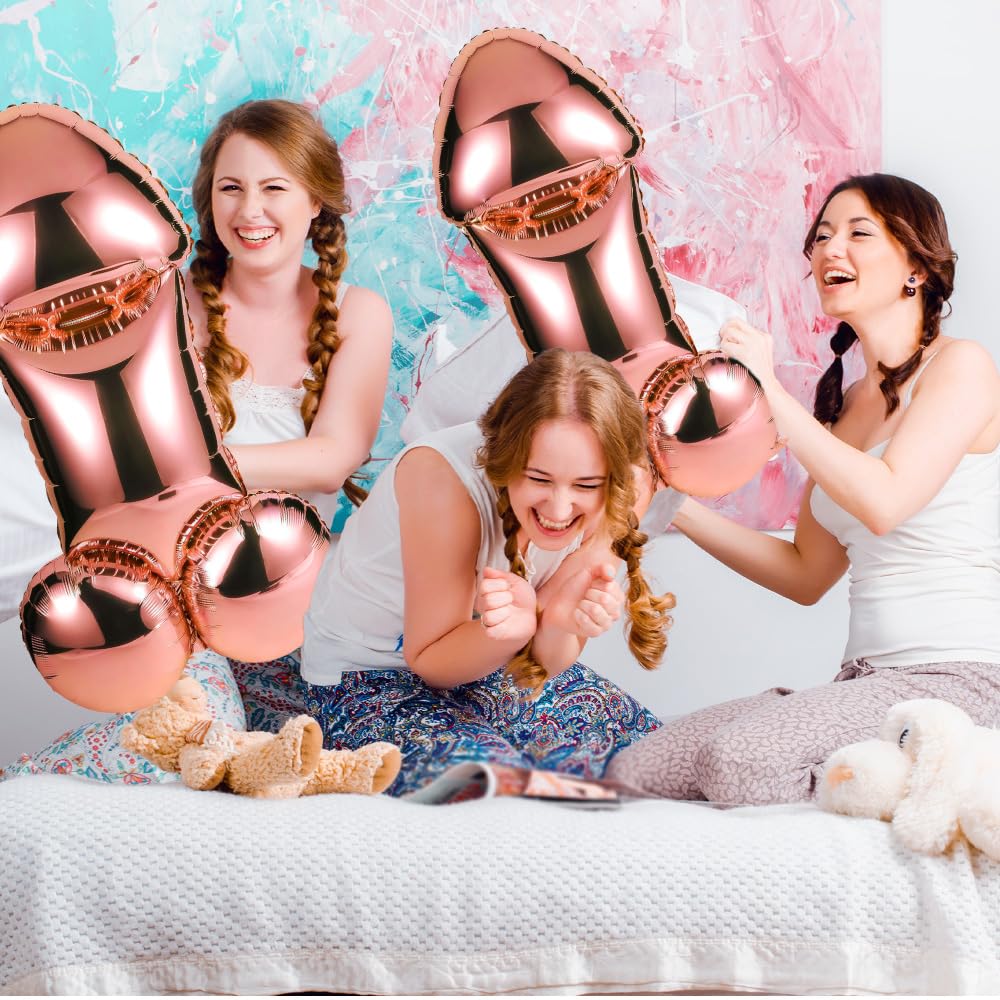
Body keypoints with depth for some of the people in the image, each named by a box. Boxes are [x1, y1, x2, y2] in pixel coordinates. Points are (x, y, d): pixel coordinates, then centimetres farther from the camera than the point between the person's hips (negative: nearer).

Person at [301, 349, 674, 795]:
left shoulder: (619, 495, -18)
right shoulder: (444, 476, -31)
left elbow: (542, 667, -13)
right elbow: (429, 661, -20)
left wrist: (562, 624, -36)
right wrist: (505, 627, -41)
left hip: (494, 666, 5)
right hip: (371, 677, -5)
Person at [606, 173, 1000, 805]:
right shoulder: (845, 404, 19)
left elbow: (883, 502, -18)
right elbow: (807, 575, 21)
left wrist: (770, 392, -11)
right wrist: (678, 509, 12)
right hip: (867, 682, 7)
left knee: (741, 754, -29)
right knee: (633, 772, -8)